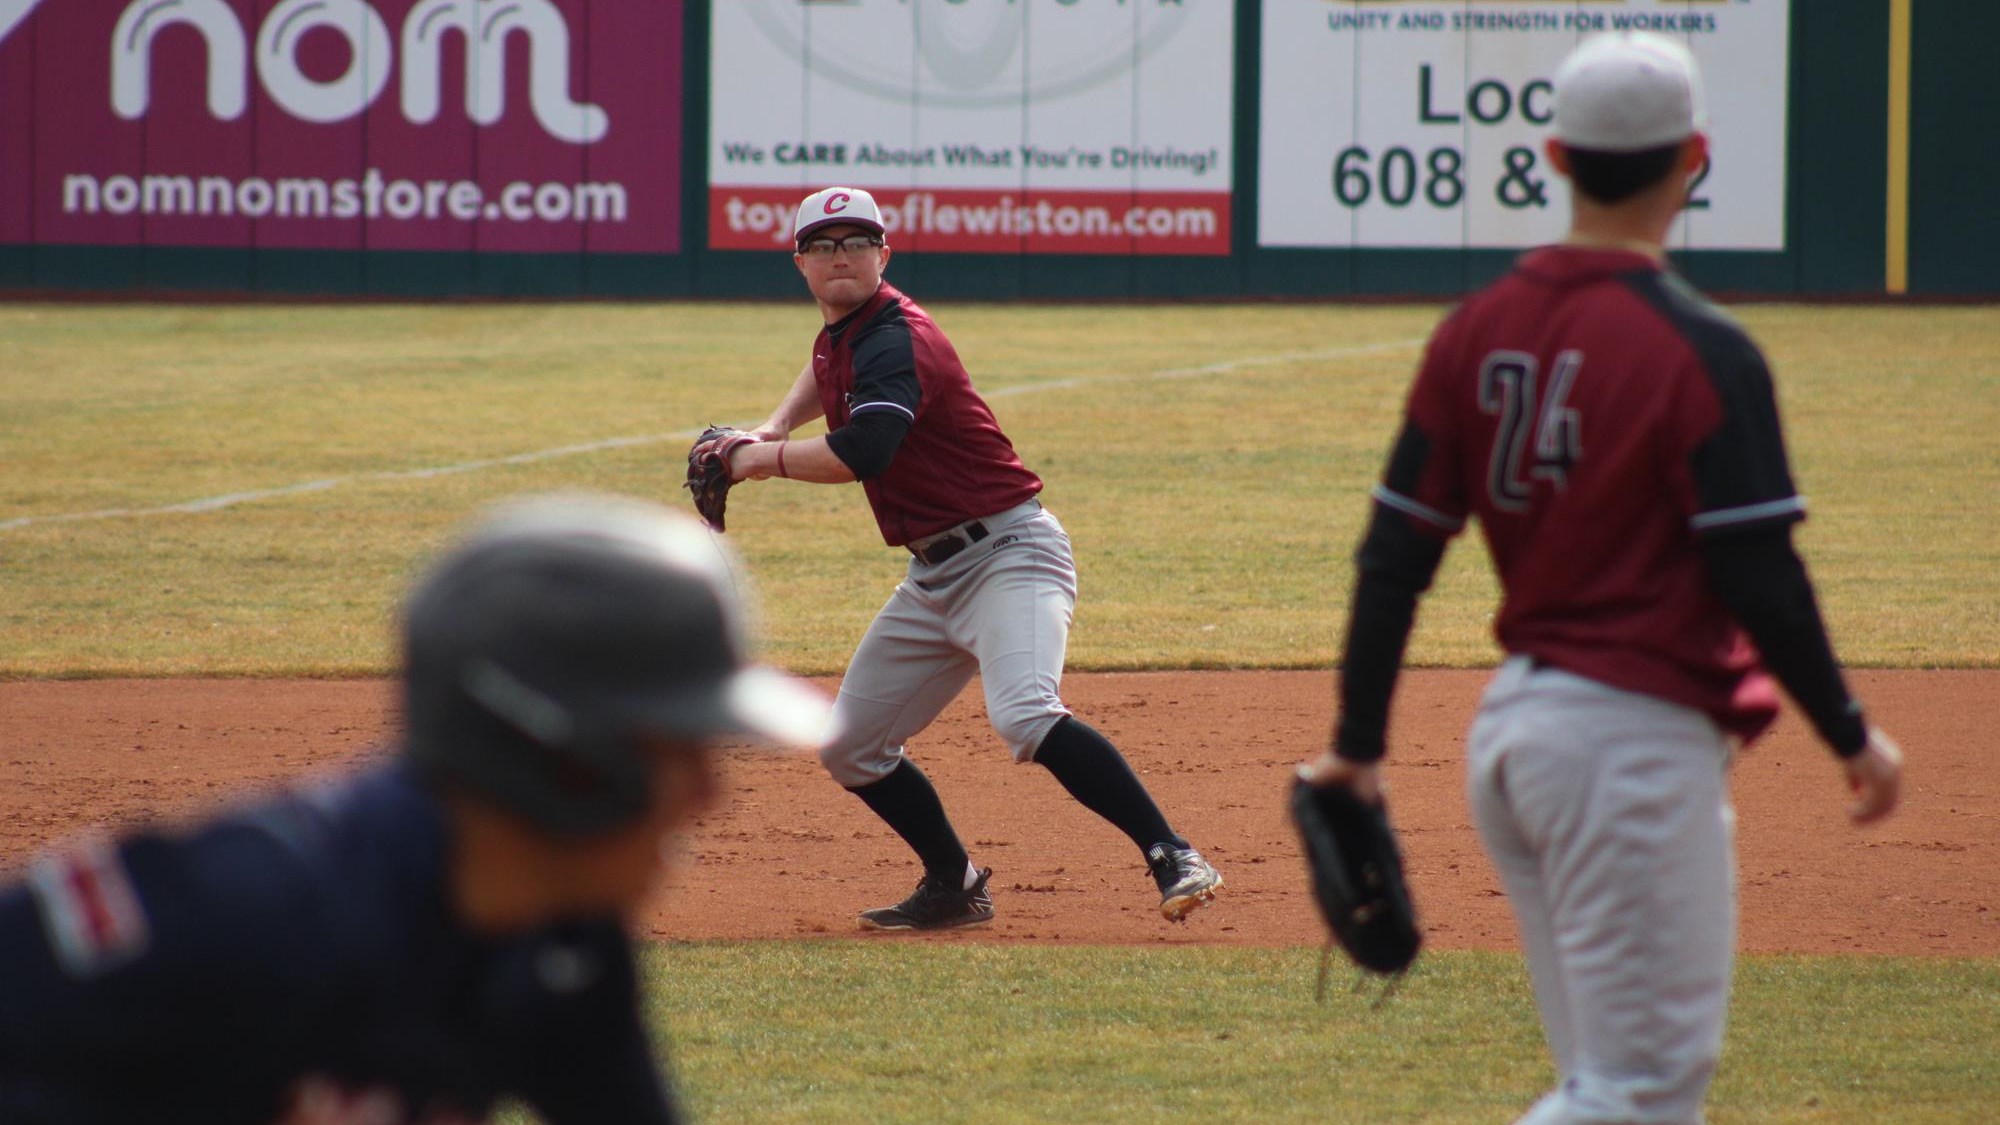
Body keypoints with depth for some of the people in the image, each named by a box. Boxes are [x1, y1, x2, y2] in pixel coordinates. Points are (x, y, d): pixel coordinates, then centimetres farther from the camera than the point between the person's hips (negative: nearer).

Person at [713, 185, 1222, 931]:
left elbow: (860, 455, -34)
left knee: (1023, 716, -33)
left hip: (1008, 555, -10)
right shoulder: (842, 336, 12)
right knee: (850, 749, 12)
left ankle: (1172, 857, -33)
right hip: (934, 577, 10)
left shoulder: (894, 341, -18)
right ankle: (955, 889, 24)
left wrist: (764, 459, -16)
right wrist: (775, 427, 19)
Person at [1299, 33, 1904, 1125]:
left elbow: (1394, 554, 5)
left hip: (1509, 734, 8)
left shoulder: (1476, 329, 5)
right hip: (1637, 739, -8)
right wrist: (1851, 736, -2)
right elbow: (1760, 581, -15)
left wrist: (1357, 744, 12)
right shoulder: (1698, 351, -14)